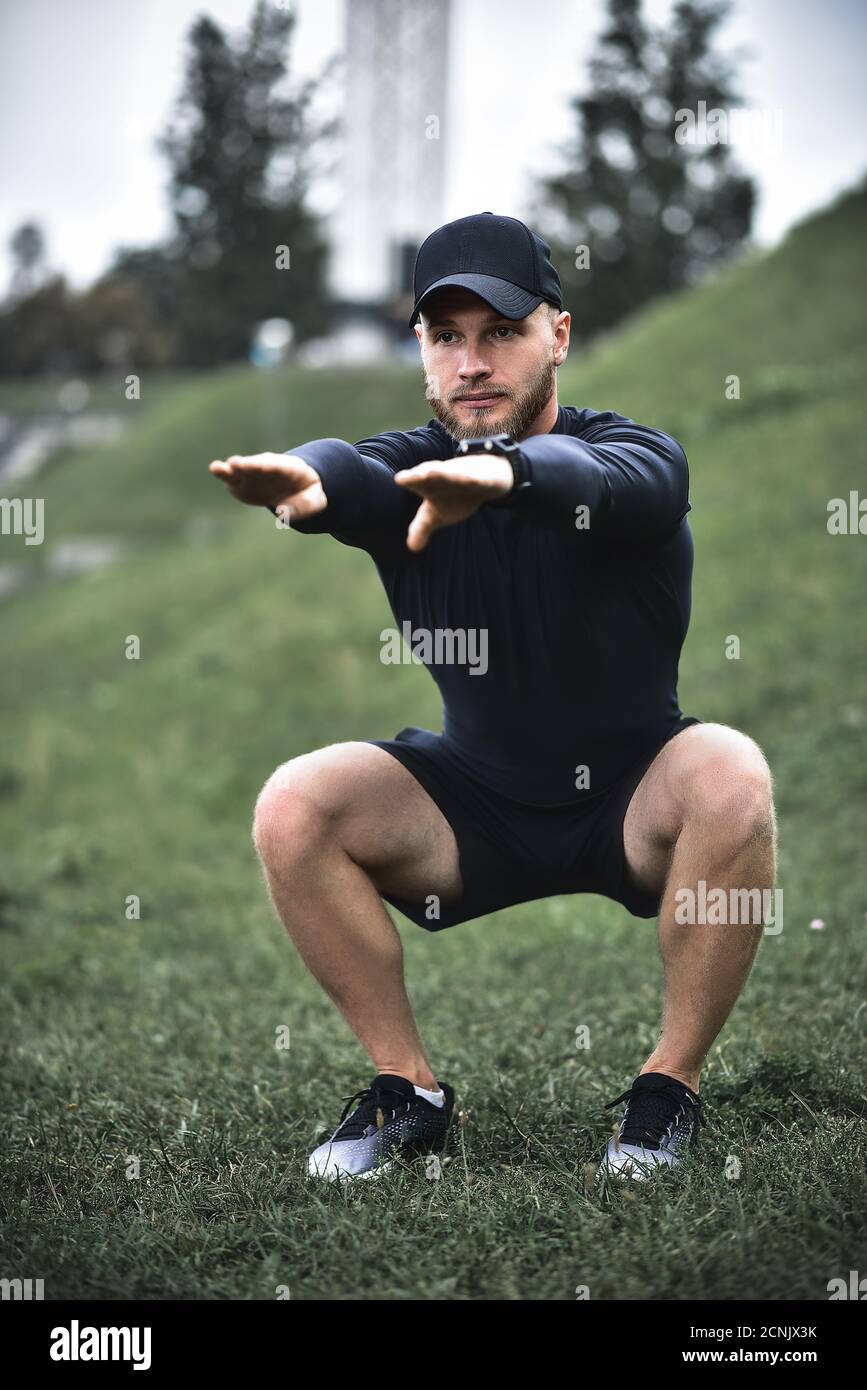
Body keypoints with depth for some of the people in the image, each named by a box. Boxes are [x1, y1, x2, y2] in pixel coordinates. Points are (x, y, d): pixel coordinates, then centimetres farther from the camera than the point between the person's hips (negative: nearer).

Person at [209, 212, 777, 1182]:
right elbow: (349, 470, -34)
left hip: (631, 805, -3)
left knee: (731, 774, -35)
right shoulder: (409, 469, -9)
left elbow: (598, 478, -44)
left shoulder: (639, 456, -17)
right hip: (473, 798, 3)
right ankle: (408, 1089, -5)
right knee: (293, 807, -20)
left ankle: (671, 1084, -17)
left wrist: (502, 473, -68)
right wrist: (304, 481, -60)